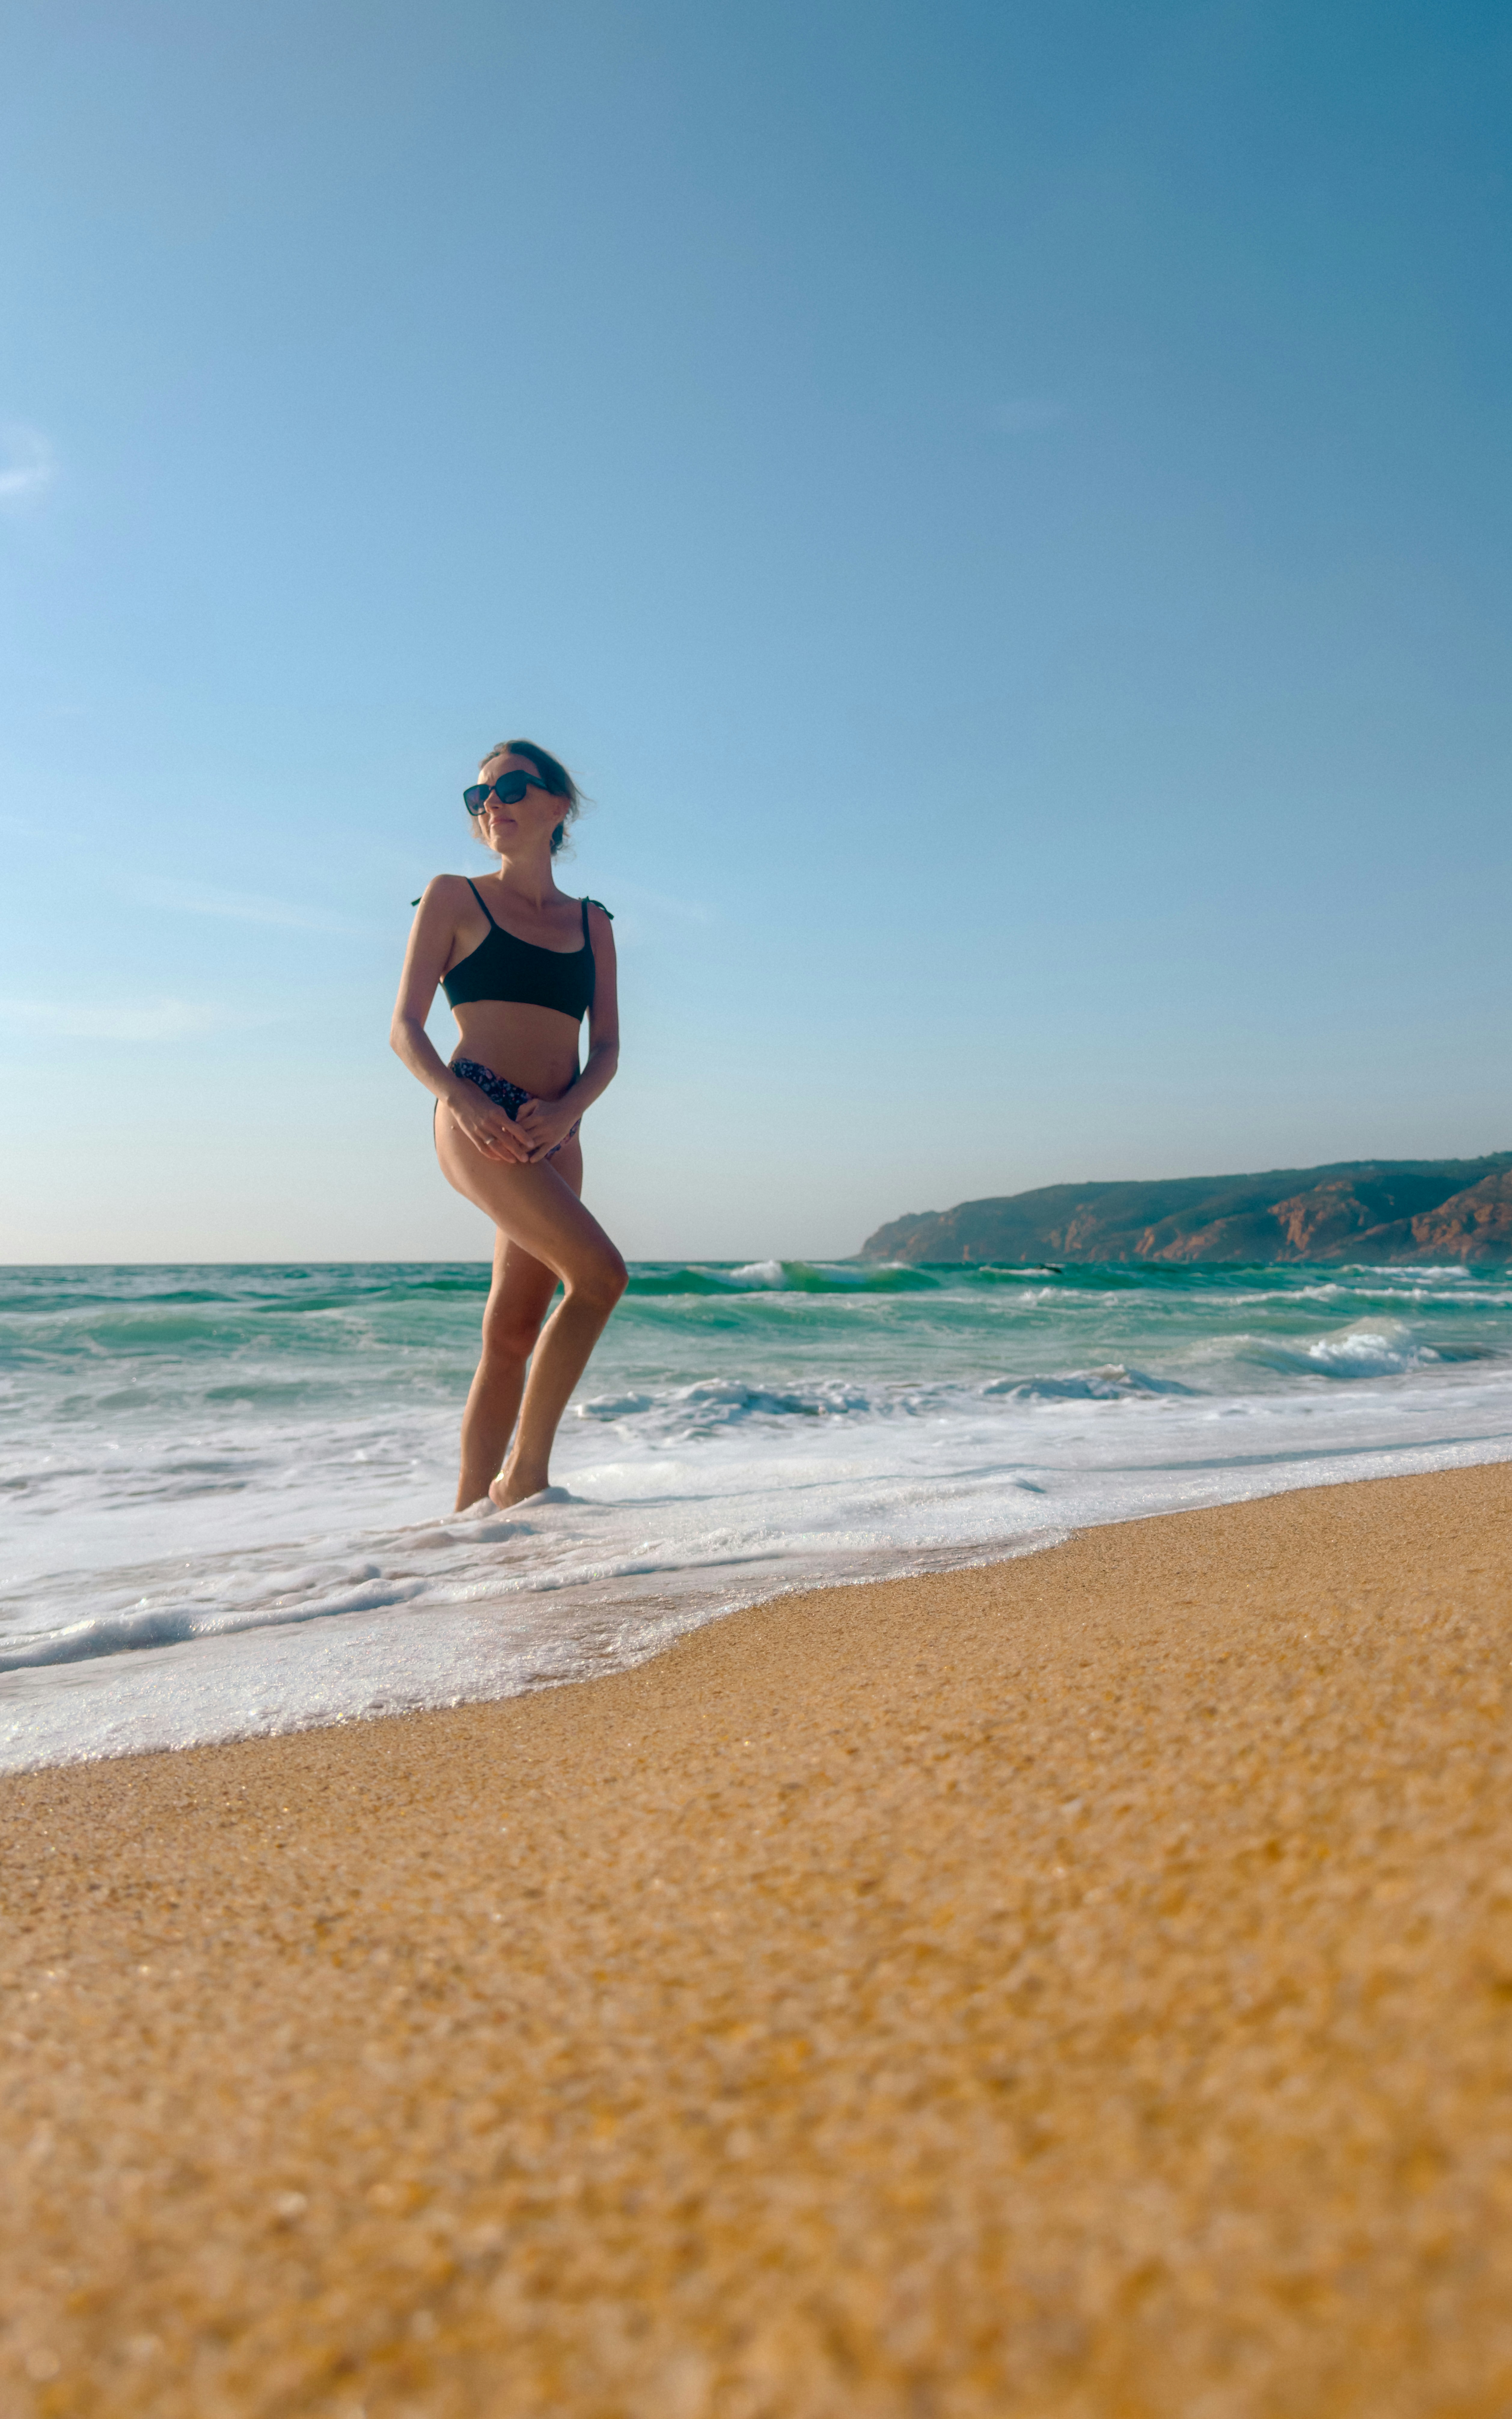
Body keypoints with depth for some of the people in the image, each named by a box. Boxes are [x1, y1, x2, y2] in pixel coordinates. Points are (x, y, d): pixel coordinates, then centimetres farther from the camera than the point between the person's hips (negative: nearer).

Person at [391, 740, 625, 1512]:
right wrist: (461, 1099, -16)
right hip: (477, 1122, -5)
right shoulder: (455, 898, 8)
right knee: (600, 1272, -21)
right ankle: (525, 1471, -11)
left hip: (555, 1135, 5)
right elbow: (405, 1028, 3)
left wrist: (565, 1109, -10)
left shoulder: (592, 923, 18)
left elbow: (606, 1049, 12)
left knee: (513, 1336, 2)